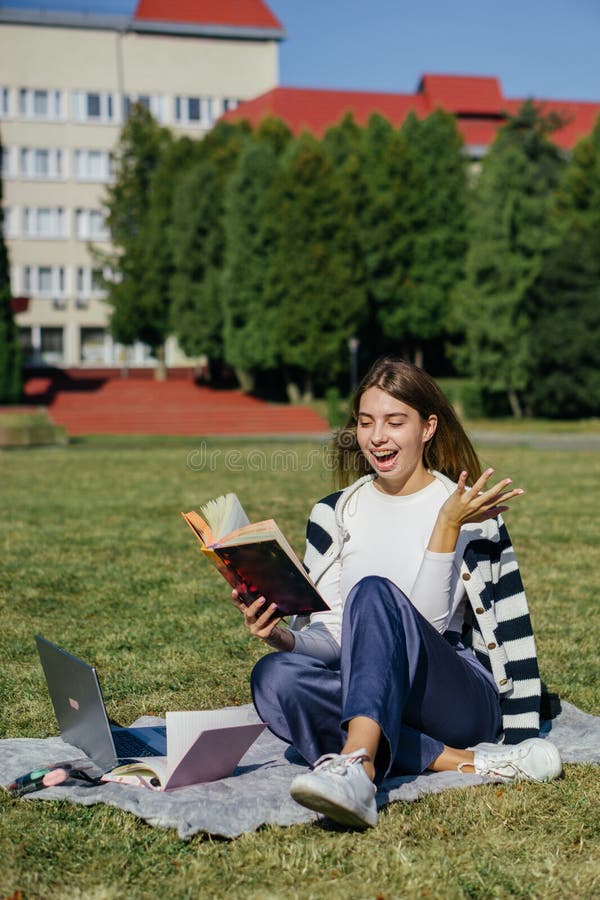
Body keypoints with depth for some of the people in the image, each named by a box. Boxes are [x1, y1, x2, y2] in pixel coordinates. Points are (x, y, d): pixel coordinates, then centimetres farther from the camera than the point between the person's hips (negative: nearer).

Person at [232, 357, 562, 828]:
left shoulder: (470, 512, 2)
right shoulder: (334, 514, 12)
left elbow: (426, 623, -10)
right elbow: (331, 634, 7)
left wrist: (447, 524, -18)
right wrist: (284, 638, -14)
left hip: (460, 696, -3)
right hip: (365, 695, 4)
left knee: (375, 593, -32)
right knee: (274, 675, -30)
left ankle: (358, 767, -57)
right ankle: (466, 763, -29)